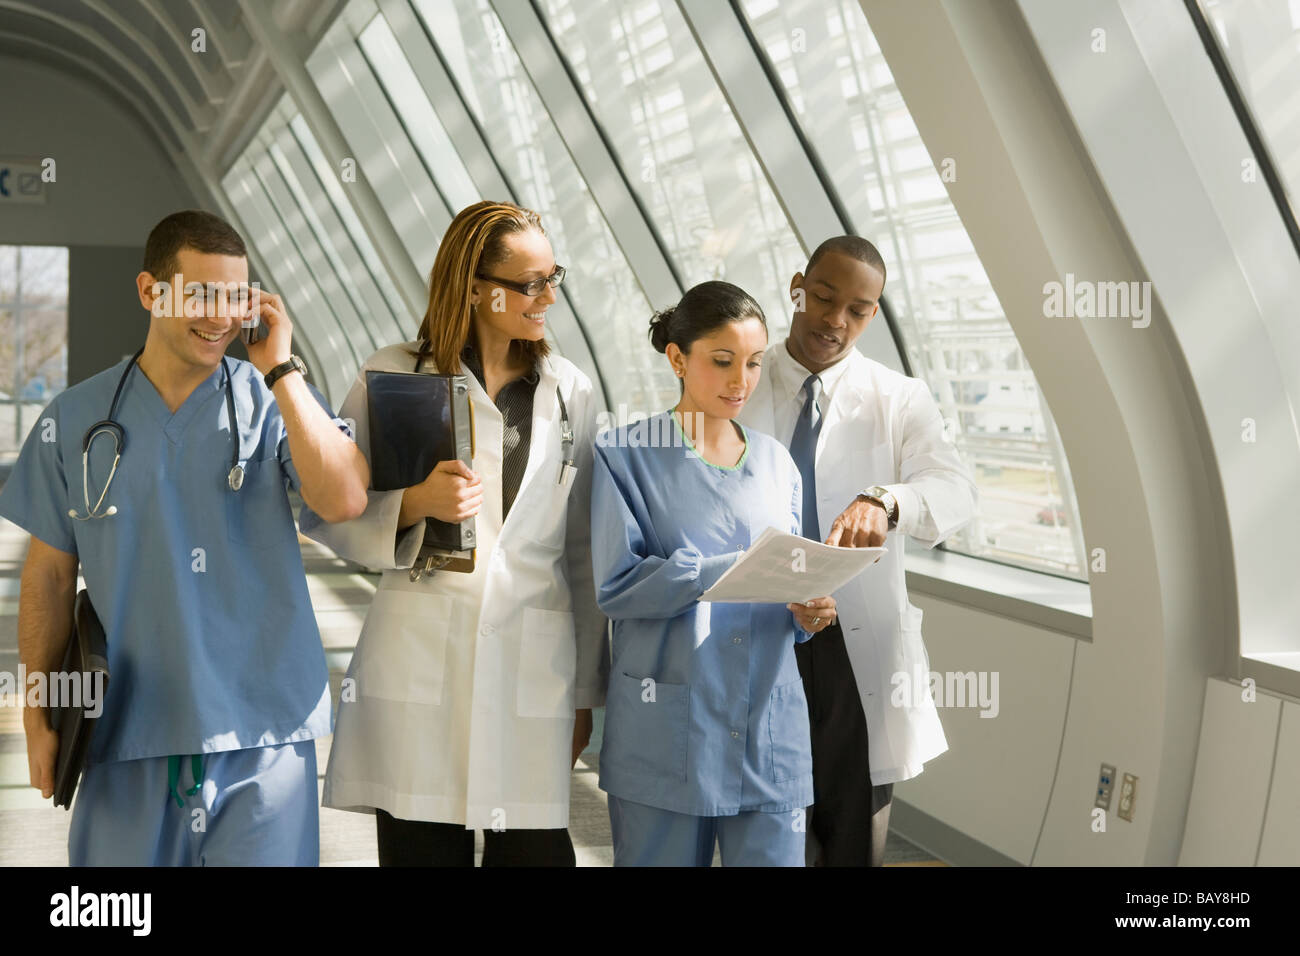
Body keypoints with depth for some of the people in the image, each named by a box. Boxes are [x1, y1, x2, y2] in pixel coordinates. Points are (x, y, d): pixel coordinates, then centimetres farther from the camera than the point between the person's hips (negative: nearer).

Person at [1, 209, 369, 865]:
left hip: (260, 727, -1)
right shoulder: (75, 419, 5)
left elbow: (343, 499, -18)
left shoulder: (277, 403, 0)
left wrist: (280, 369, -14)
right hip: (127, 732, 2)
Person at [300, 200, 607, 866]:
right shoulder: (393, 376, 4)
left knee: (536, 850, 0)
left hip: (536, 667, 2)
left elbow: (581, 551, 15)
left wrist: (585, 690, 14)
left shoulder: (569, 391, 13)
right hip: (420, 667, -2)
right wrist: (414, 504, -14)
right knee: (421, 849, 3)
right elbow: (323, 515, 4)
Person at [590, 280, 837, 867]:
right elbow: (617, 587, -11)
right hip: (667, 740, -3)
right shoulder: (626, 455, -1)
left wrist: (807, 613, -6)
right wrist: (734, 566, -20)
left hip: (769, 735, 4)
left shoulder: (776, 463, 13)